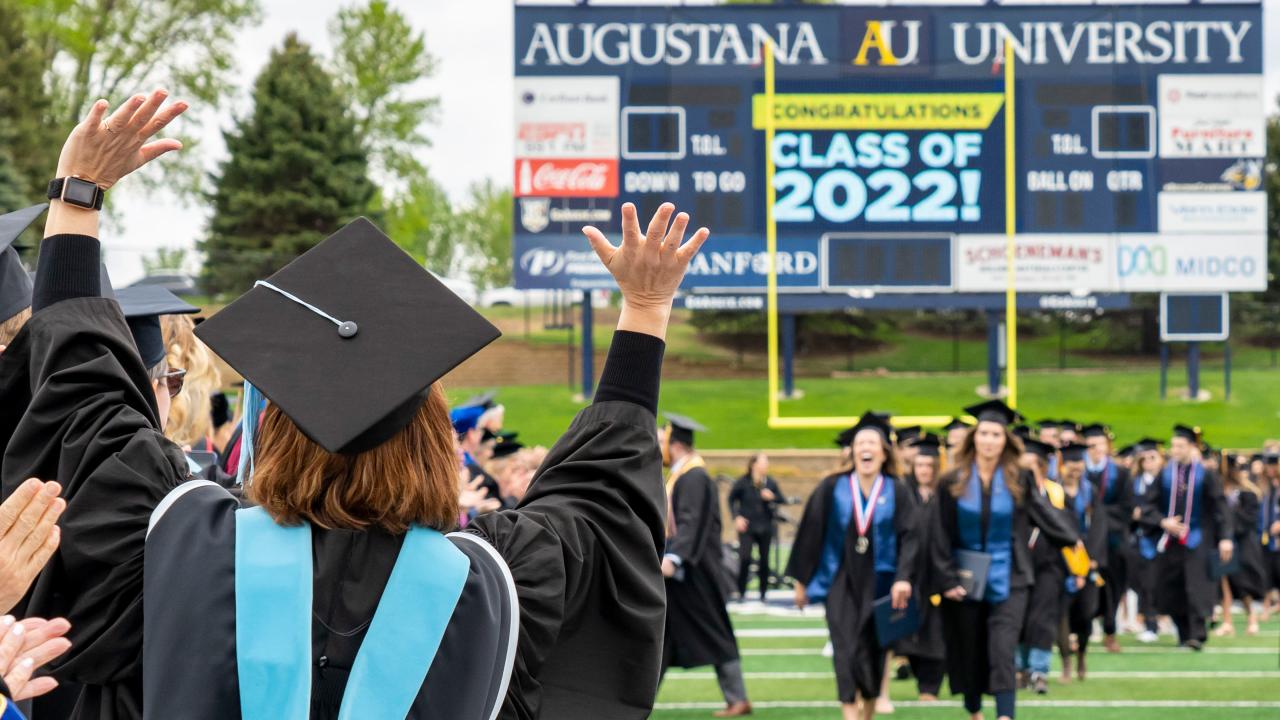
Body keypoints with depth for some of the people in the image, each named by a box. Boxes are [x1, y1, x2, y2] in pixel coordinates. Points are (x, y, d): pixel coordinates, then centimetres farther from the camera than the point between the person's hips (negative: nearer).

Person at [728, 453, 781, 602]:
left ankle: (763, 594, 18)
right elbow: (731, 499, 4)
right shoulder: (743, 482, -7)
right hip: (747, 526, -3)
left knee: (764, 561, 5)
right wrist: (737, 517, -6)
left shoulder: (771, 483, 2)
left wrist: (772, 497, -12)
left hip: (765, 527, 3)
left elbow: (782, 500, 9)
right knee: (745, 558, -14)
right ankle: (741, 592, 1)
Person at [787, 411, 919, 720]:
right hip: (841, 582, -1)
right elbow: (810, 533, 4)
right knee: (846, 650, -12)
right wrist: (801, 579, 5)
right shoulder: (832, 488, 0)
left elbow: (909, 537, -7)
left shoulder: (898, 492, 0)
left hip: (879, 583, 1)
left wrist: (904, 578, -21)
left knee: (873, 651, 8)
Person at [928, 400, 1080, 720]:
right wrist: (947, 579, -7)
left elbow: (1044, 514, 2)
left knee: (1002, 652, -12)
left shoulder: (1018, 481, 1)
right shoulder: (952, 483, -1)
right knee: (970, 653, 10)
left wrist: (1073, 540, -7)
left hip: (1006, 581, -1)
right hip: (965, 579, 1)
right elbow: (941, 535, -2)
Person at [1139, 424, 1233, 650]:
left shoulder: (1205, 475, -2)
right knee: (1171, 590, 6)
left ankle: (1197, 635, -15)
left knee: (1196, 587, -13)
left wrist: (1225, 538, -11)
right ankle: (1185, 634, 19)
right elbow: (1148, 505, 5)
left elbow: (1220, 508, -3)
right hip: (1170, 539, 4)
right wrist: (1163, 522, -13)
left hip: (1197, 539, -4)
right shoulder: (1165, 475, 5)